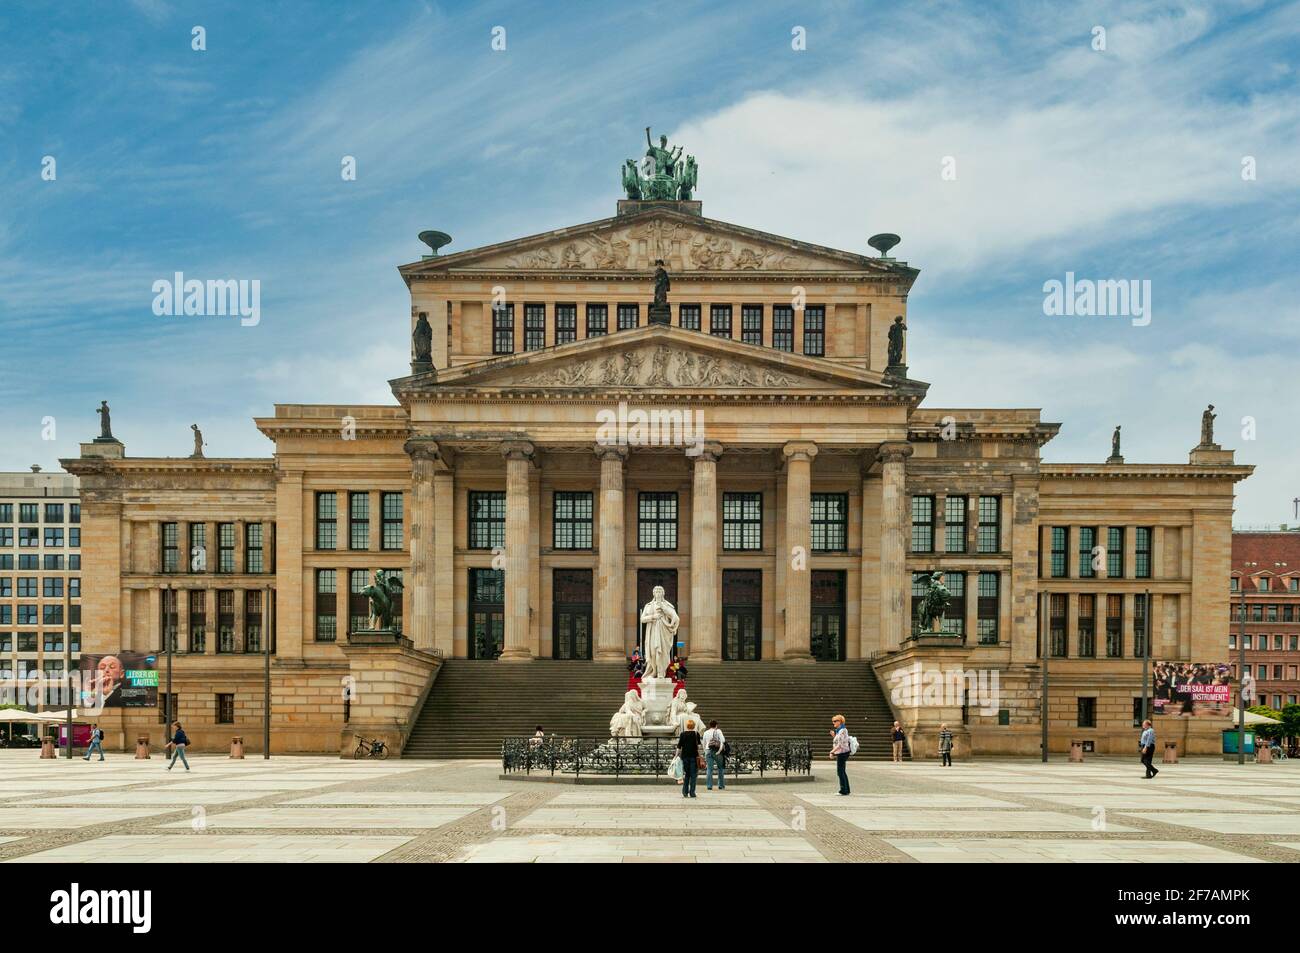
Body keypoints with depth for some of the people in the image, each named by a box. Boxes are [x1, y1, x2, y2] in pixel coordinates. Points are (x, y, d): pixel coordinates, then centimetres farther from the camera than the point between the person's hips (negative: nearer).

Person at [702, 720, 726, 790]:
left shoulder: (706, 733, 11)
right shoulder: (718, 731, 2)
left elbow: (704, 744, 14)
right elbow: (723, 740, -11)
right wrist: (720, 749, -10)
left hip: (708, 751, 2)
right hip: (717, 751, -2)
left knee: (709, 769, 2)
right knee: (721, 768, 12)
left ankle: (709, 786, -3)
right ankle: (721, 786, 13)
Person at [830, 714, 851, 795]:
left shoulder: (842, 731, -15)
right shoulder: (839, 731, 15)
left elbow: (840, 744, -22)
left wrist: (832, 752, -20)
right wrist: (834, 735, 10)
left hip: (842, 753, -10)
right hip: (840, 753, 10)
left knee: (840, 772, -9)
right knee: (842, 772, 13)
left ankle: (844, 791, -8)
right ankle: (846, 791, 18)